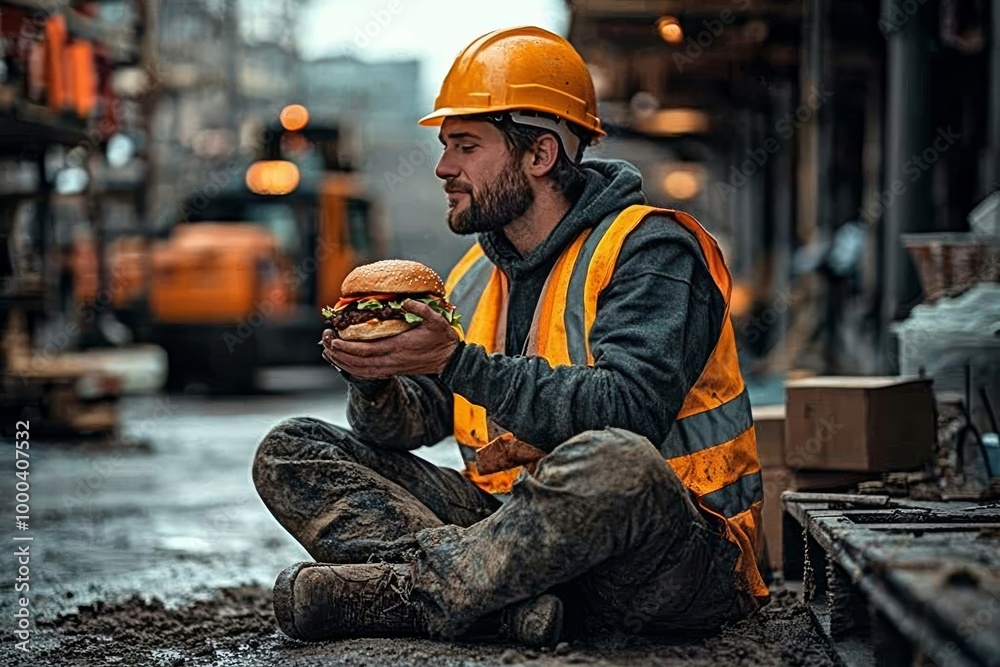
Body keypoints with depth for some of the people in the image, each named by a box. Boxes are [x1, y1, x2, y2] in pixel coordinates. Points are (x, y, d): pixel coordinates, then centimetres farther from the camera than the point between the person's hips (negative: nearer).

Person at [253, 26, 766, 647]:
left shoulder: (650, 251, -8)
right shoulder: (475, 278, 15)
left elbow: (627, 412, -24)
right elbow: (411, 423, 9)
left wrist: (457, 362, -26)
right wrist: (377, 382, -14)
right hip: (520, 527, 7)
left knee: (610, 461, -42)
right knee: (291, 451, -4)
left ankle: (398, 594, -24)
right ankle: (509, 590, -24)